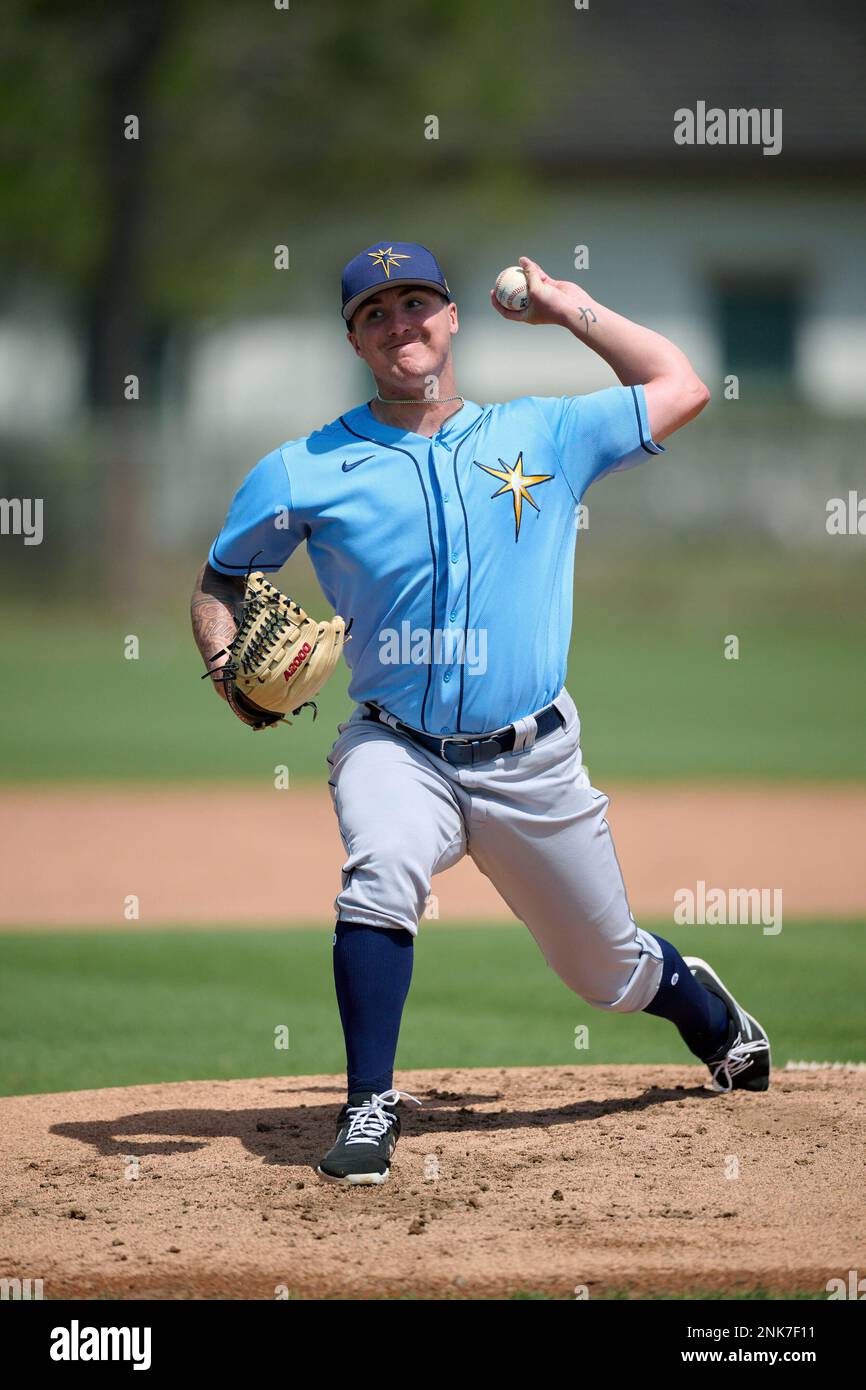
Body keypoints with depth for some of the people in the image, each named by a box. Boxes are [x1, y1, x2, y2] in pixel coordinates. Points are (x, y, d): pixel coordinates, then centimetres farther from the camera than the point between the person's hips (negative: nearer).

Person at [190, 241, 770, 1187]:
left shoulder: (544, 436, 4)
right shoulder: (307, 471, 1)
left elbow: (680, 388, 11)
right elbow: (219, 582, 10)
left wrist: (569, 310, 10)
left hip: (533, 762, 1)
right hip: (396, 747, -1)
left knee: (608, 969, 13)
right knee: (380, 873, -35)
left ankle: (711, 1014, 48)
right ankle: (368, 1110, -27)